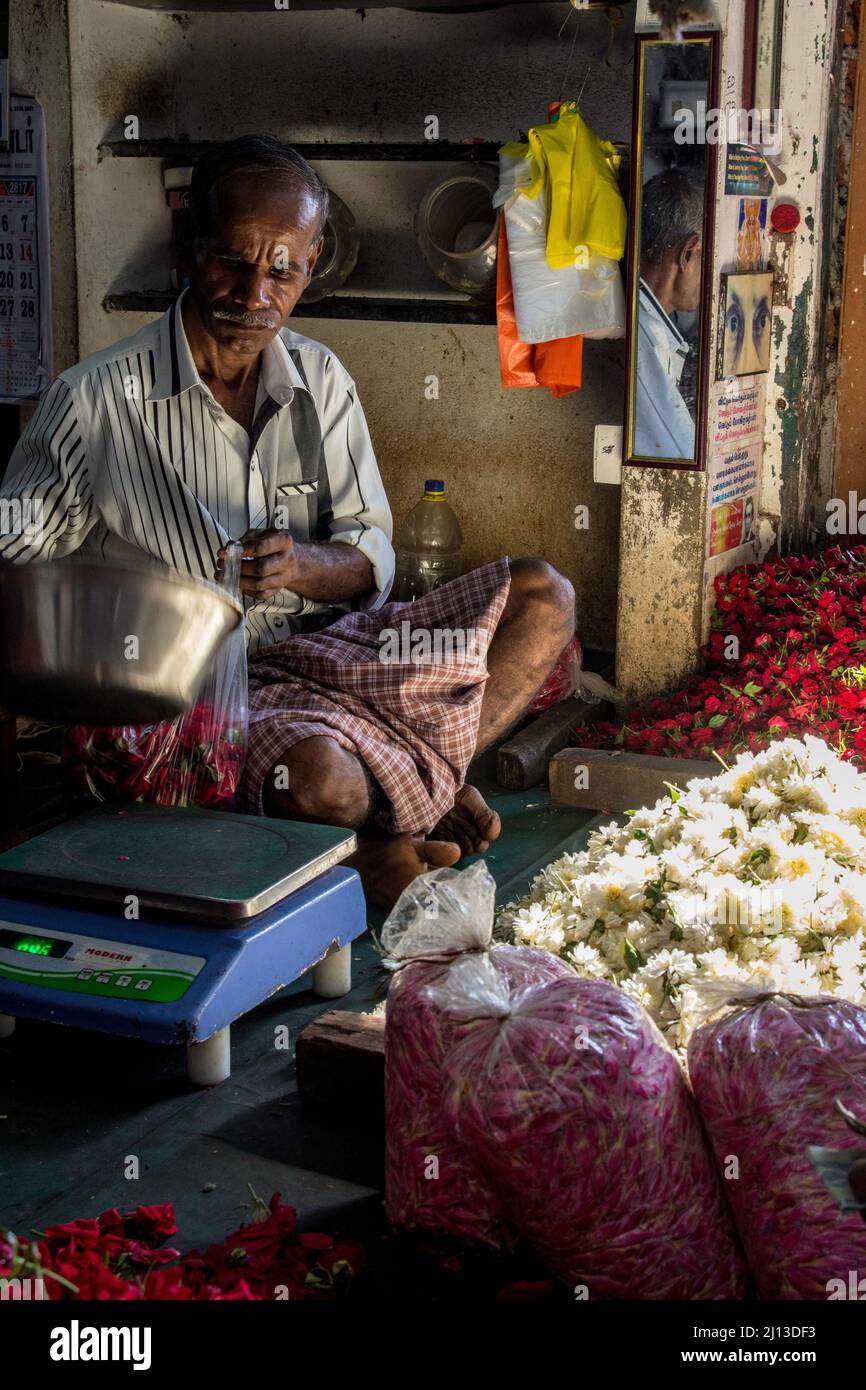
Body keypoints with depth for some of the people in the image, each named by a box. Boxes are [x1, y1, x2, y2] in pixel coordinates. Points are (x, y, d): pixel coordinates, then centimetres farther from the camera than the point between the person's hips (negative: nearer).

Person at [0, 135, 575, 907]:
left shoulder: (320, 380, 7)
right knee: (321, 777, -38)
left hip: (327, 646, 6)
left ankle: (405, 787, -6)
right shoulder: (93, 401, -9)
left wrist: (303, 565, -18)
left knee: (541, 595, -5)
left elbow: (373, 557, 6)